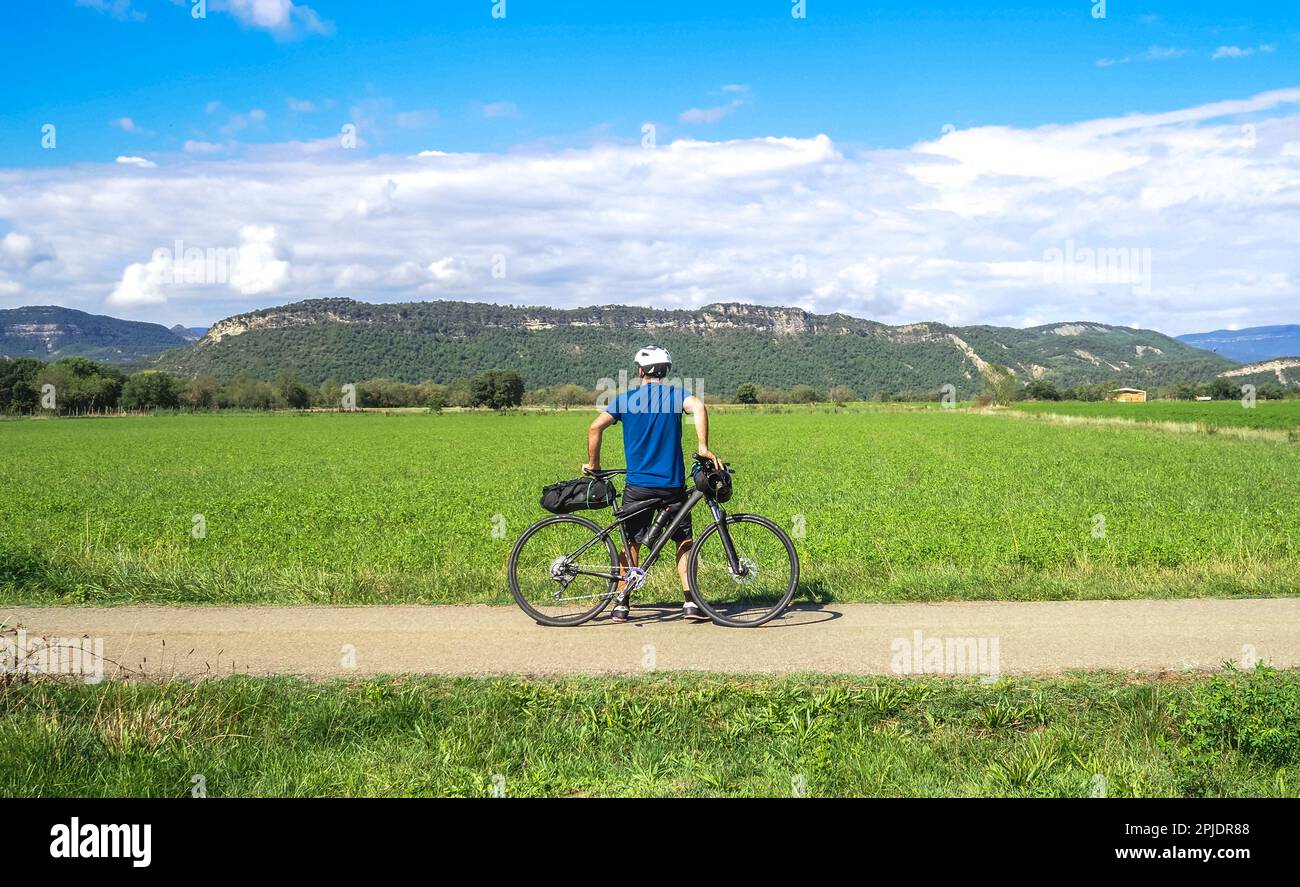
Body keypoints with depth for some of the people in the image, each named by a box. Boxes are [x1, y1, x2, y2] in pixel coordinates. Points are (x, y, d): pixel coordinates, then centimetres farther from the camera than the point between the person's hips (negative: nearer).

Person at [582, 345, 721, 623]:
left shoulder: (625, 399, 4)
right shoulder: (676, 394, 3)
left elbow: (595, 427, -8)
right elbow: (698, 406, -20)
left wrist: (593, 464, 4)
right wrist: (703, 447, -21)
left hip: (637, 486, 1)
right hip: (672, 485, 0)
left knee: (631, 543, 11)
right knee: (684, 541, 11)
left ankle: (621, 605, 11)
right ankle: (690, 603, 3)